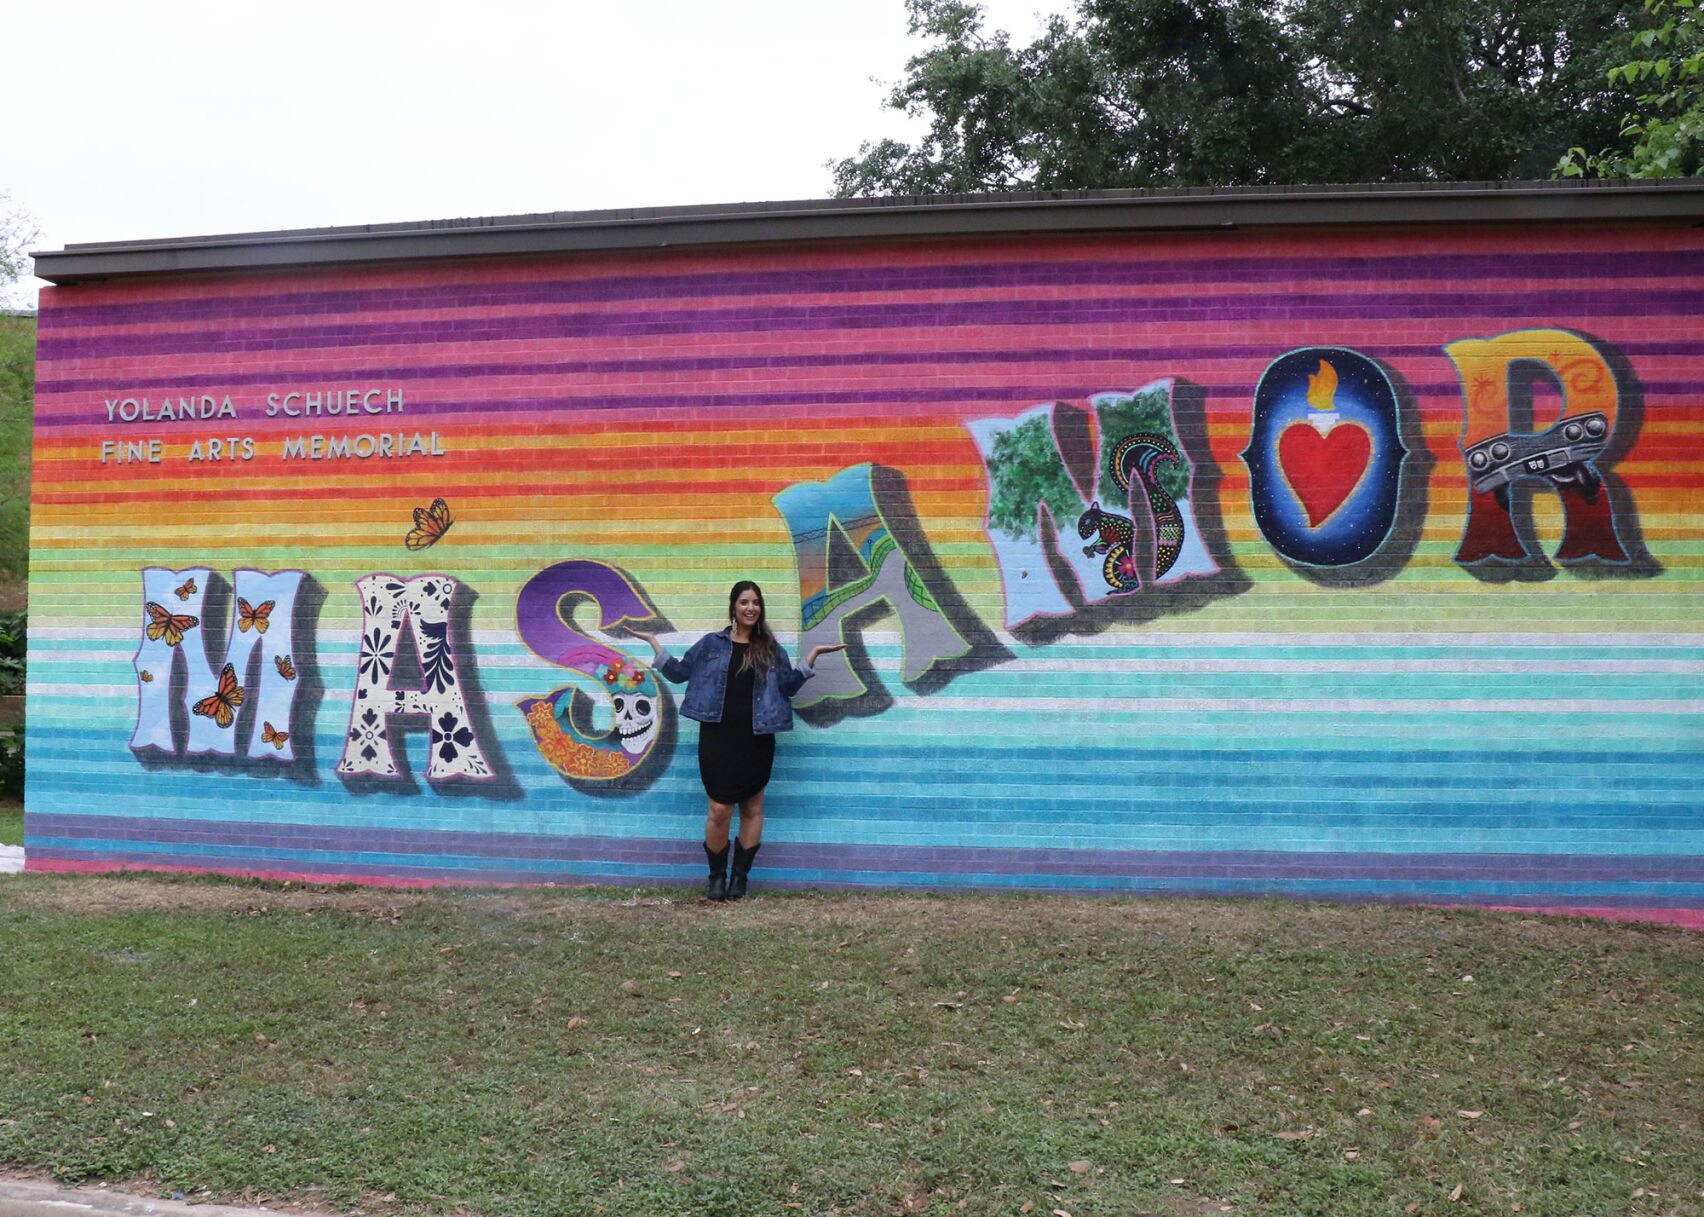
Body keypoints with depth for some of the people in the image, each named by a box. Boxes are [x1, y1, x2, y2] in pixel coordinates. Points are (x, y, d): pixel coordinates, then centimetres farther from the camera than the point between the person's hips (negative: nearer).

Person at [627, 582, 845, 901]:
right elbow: (679, 672, 13)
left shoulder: (771, 650, 11)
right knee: (719, 810, -6)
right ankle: (717, 876, 11)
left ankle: (740, 876, 17)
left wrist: (813, 656, 0)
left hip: (756, 739, 2)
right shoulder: (711, 644, 8)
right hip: (718, 736, -2)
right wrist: (654, 642, 6)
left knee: (752, 808, 6)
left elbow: (789, 685, 6)